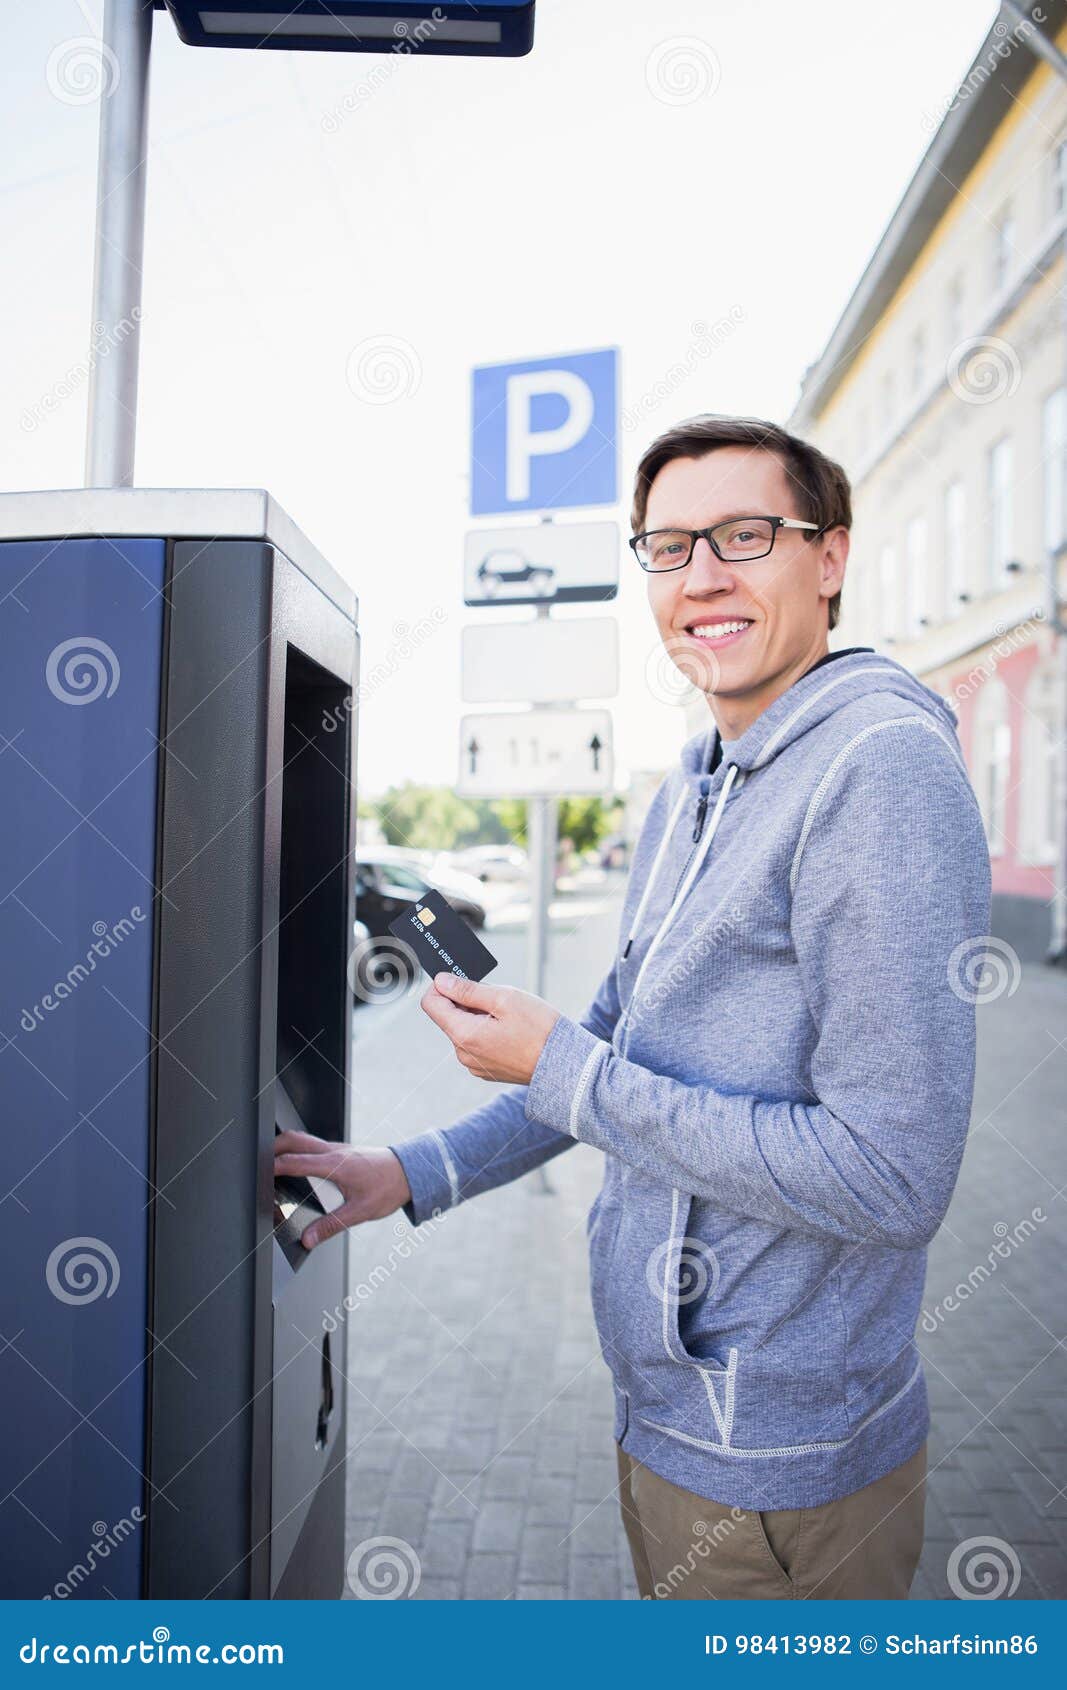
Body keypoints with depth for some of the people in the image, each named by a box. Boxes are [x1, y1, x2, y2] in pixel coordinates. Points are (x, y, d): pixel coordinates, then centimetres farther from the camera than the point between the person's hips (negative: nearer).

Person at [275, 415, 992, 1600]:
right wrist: (413, 1174, 9)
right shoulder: (691, 791, 8)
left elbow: (889, 1179, -26)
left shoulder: (883, 767, -22)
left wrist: (553, 1069, -20)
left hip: (775, 1470, -8)